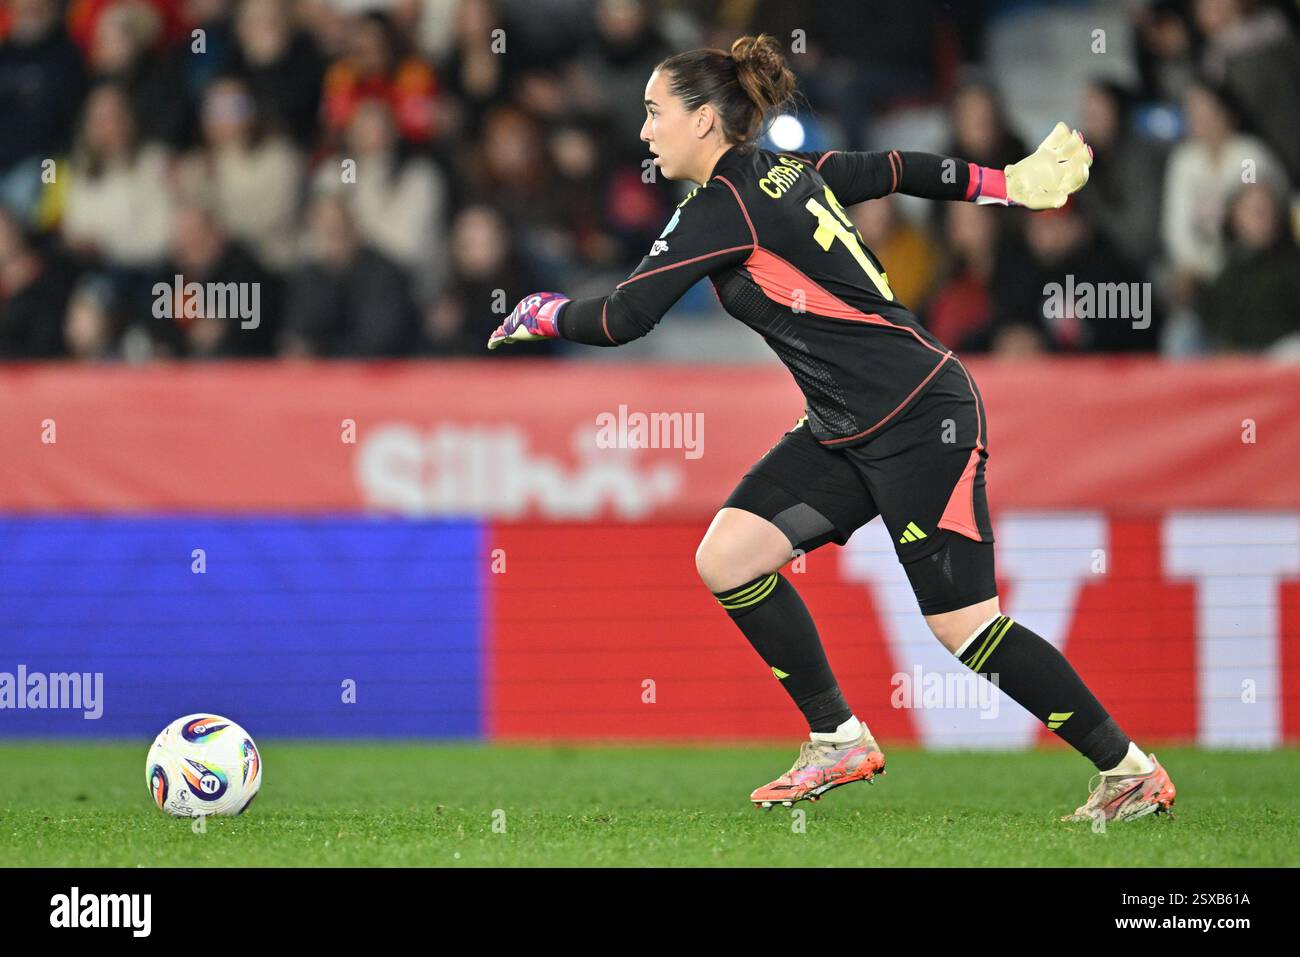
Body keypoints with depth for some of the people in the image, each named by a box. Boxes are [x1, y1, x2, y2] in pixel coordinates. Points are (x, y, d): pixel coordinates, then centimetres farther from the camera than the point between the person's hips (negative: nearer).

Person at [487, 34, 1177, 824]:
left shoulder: (723, 208, -16)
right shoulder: (783, 172, 10)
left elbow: (622, 320, -16)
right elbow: (899, 169, 21)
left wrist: (546, 314, 3)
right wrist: (1004, 183, 34)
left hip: (922, 419, -9)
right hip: (847, 431, 9)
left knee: (964, 626, -10)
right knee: (728, 557, -2)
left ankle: (1131, 771, 1)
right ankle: (840, 742, 6)